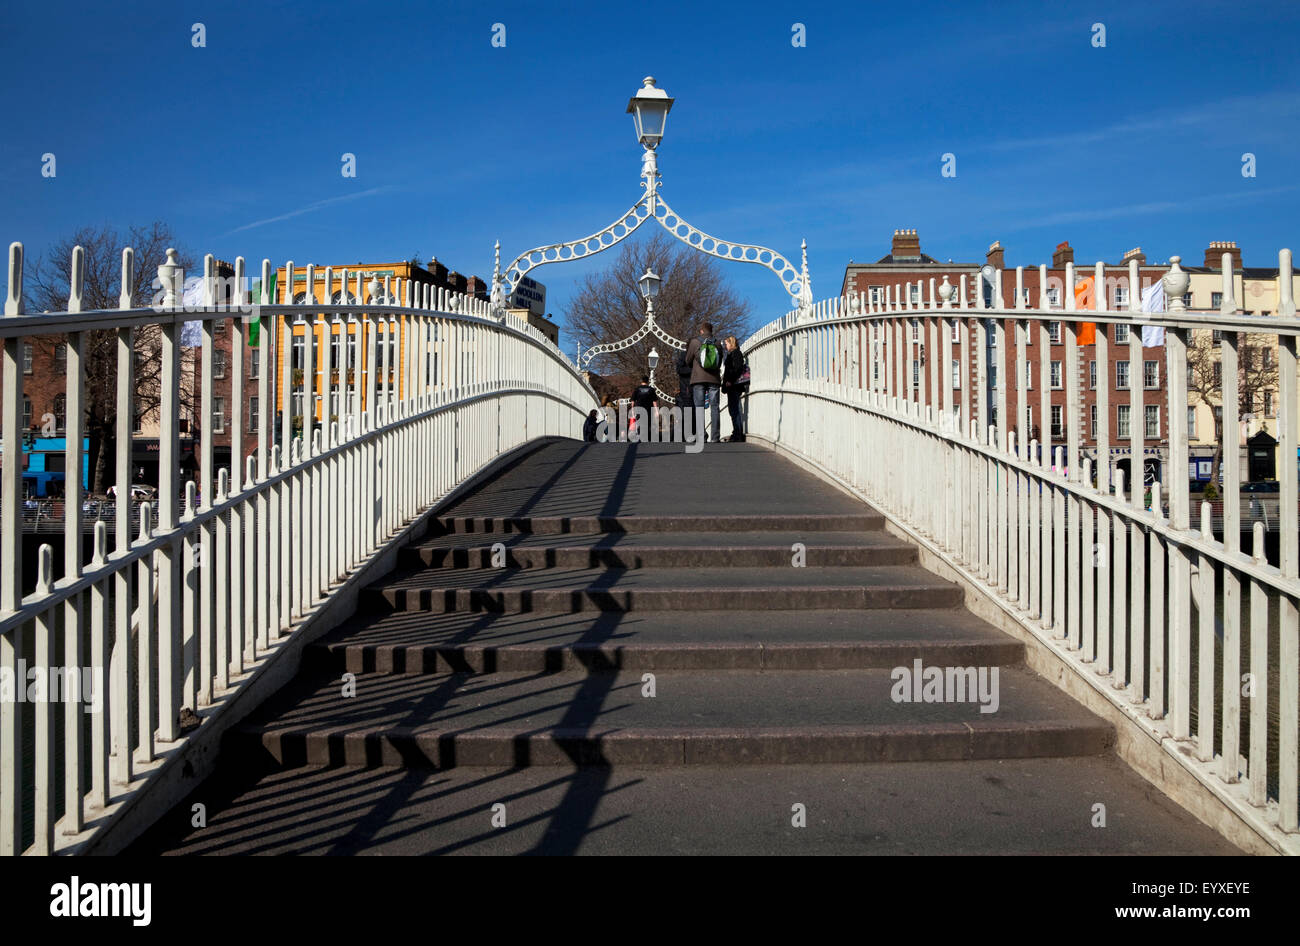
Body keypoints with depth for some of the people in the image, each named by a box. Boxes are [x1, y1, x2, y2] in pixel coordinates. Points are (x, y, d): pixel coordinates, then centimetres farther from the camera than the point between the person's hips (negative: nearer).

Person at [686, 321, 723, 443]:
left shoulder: (695, 342, -1)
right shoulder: (717, 343, 8)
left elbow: (688, 360, 6)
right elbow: (720, 363, 14)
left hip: (698, 378, -2)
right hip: (714, 379, 2)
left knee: (699, 407, -1)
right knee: (714, 406, 3)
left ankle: (701, 435, -9)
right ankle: (715, 436, -2)